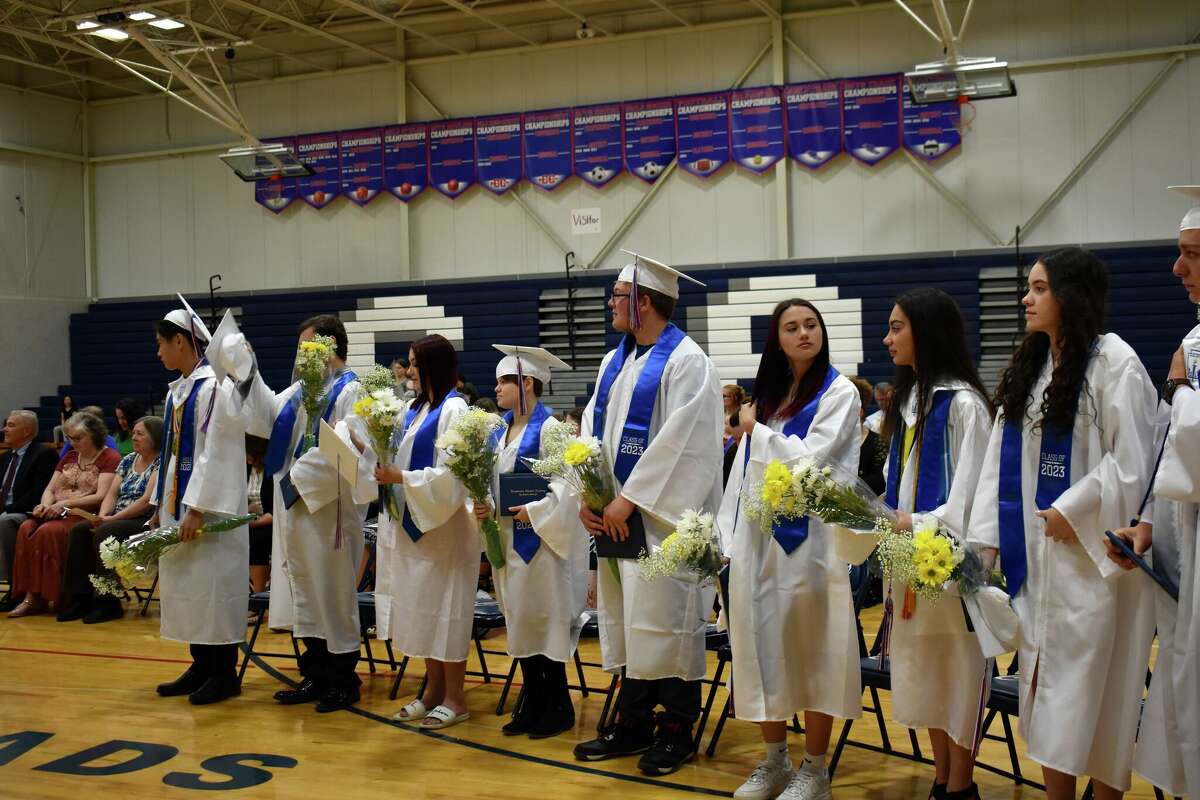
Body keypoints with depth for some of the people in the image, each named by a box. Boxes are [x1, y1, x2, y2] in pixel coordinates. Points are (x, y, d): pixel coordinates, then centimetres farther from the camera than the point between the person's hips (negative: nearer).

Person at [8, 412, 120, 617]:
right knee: (26, 529, -23)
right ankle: (30, 595, -25)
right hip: (58, 514, 7)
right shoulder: (69, 457, 23)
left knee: (47, 532, -31)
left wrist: (65, 503, -18)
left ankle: (42, 596, -24)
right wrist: (46, 504, -5)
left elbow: (101, 496, -12)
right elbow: (50, 489, 19)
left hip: (85, 515, -7)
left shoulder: (109, 458, -1)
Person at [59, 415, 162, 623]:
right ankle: (79, 600, -13)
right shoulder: (128, 460, 18)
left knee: (104, 533, -30)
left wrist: (113, 518, -19)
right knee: (79, 531, -14)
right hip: (119, 520, 8)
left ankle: (108, 604, -21)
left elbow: (147, 501, -16)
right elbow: (112, 494, 12)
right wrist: (102, 516, -8)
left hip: (147, 523, -8)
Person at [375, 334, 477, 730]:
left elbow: (450, 475, -19)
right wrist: (383, 465, -2)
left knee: (444, 609, -1)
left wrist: (399, 478, -18)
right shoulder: (417, 410, 13)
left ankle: (454, 699, 9)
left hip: (443, 525, -8)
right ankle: (433, 690, 22)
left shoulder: (453, 410, -12)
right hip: (413, 523, 8)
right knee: (422, 608, 12)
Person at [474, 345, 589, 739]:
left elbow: (568, 484, -18)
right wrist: (486, 506, -2)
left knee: (544, 618, -1)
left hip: (541, 538, -8)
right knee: (519, 618, 11)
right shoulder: (500, 432, 12)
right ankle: (532, 703, 21)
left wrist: (533, 511, -20)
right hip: (509, 538, 8)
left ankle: (558, 706, 12)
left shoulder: (549, 428, -12)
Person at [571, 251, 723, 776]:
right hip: (615, 516, 8)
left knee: (664, 621, -2)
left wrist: (629, 500, -18)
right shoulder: (615, 362, 14)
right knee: (625, 621, 12)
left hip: (661, 517, -8)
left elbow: (677, 442, -18)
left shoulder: (686, 362, -10)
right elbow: (594, 431, 13)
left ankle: (677, 732, 11)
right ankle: (633, 723, 22)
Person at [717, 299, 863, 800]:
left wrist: (756, 431, -3)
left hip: (808, 534, -6)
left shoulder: (839, 391, -3)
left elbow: (811, 459, -15)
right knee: (763, 643, 8)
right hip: (758, 533, 6)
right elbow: (743, 469, 13)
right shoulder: (765, 393, 14)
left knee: (810, 646, 0)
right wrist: (729, 533, 7)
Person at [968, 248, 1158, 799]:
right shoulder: (1028, 367, 12)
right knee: (1048, 690, 10)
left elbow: (1132, 462, -14)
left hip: (1091, 552, -7)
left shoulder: (1113, 362, -9)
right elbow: (1001, 458, 10)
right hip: (1035, 552, 7)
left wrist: (1073, 512, -13)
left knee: (1094, 688, 1)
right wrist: (986, 537, 4)